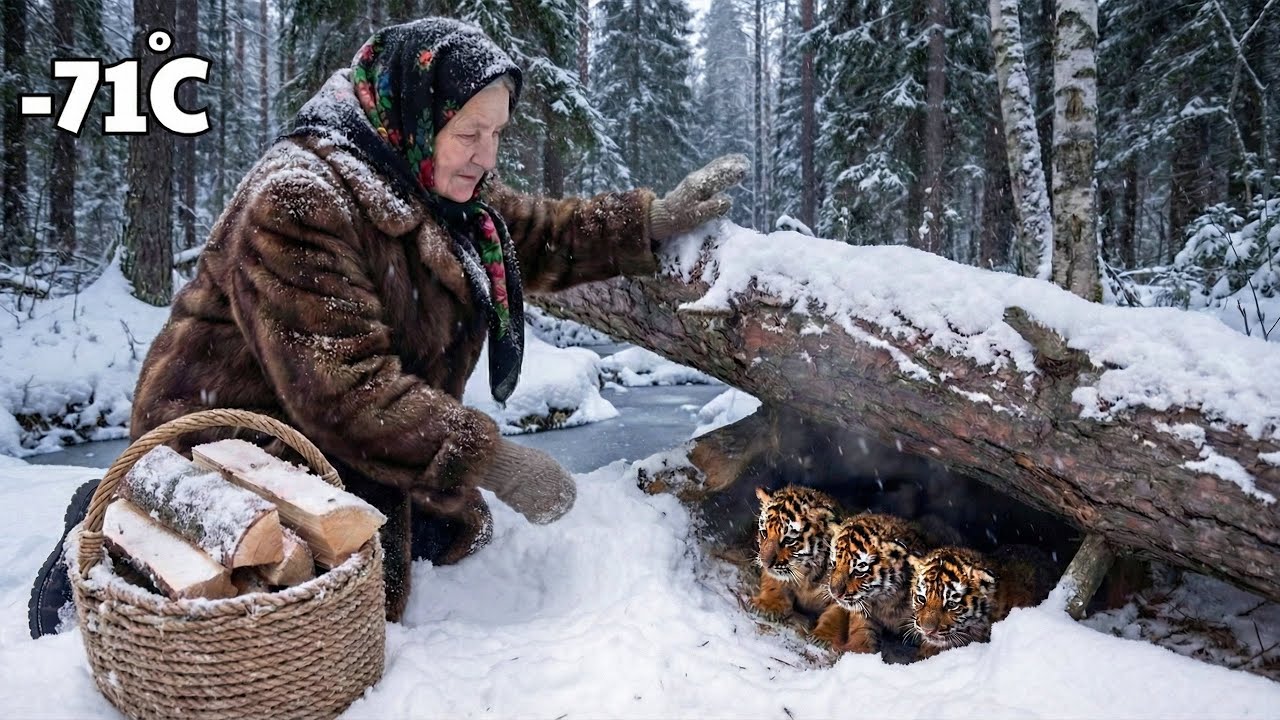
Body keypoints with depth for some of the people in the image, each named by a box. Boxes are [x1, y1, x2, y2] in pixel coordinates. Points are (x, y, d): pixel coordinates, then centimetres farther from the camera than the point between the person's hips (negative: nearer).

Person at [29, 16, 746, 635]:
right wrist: (493, 461, -33)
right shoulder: (299, 201, -29)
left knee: (461, 532, 13)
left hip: (346, 441, 9)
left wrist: (656, 220, -2)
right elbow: (346, 391, -34)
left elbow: (539, 237, 10)